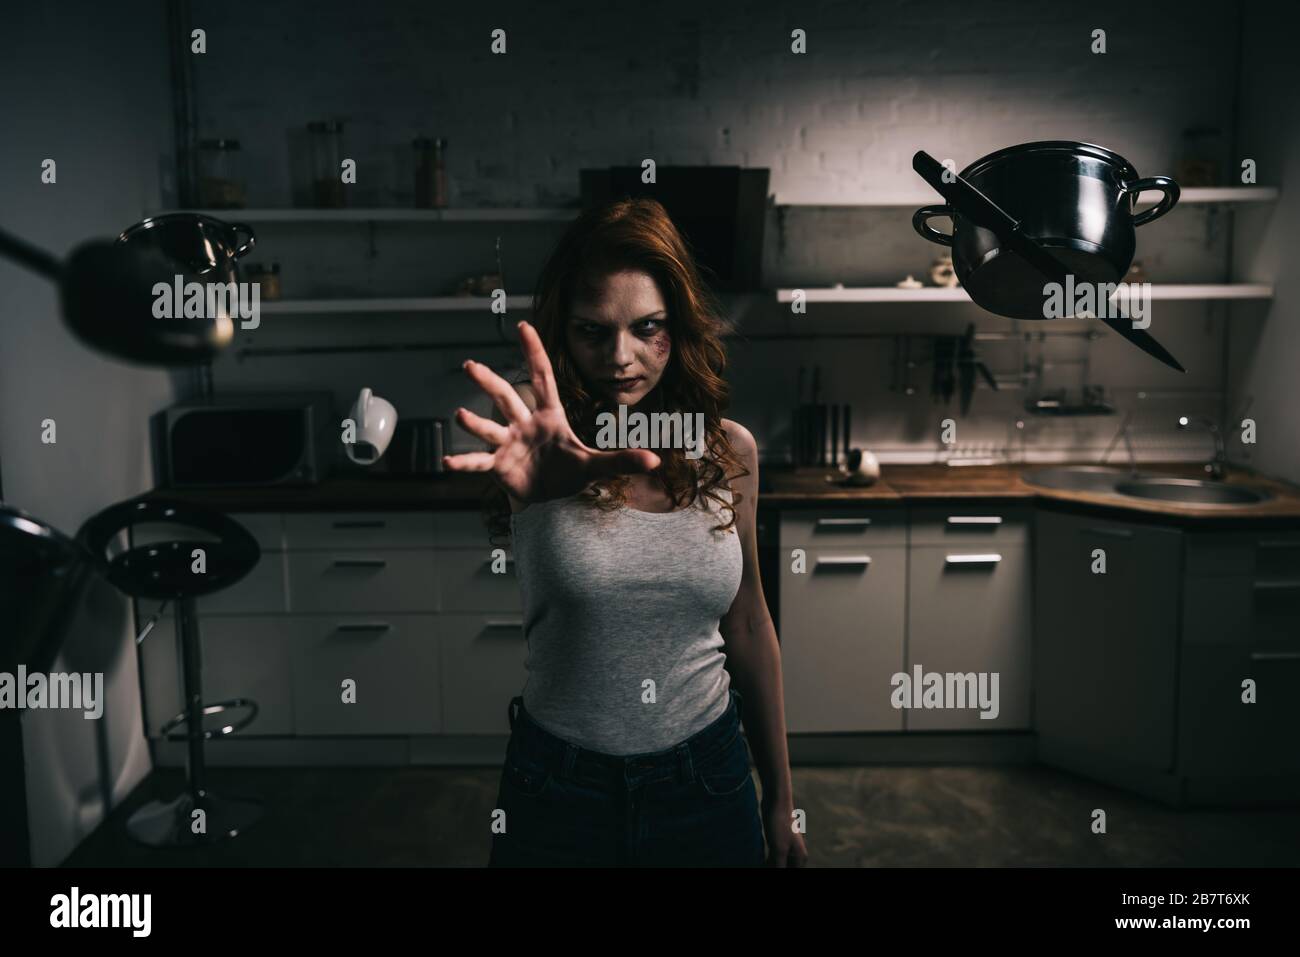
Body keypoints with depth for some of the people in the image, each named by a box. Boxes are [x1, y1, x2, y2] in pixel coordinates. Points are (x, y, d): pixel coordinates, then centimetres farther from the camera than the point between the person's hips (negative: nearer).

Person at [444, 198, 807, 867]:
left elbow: (747, 627, 4)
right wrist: (532, 478, -61)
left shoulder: (729, 451, -4)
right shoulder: (545, 437, -13)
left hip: (709, 781, 2)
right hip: (558, 788, -2)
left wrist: (780, 798, 9)